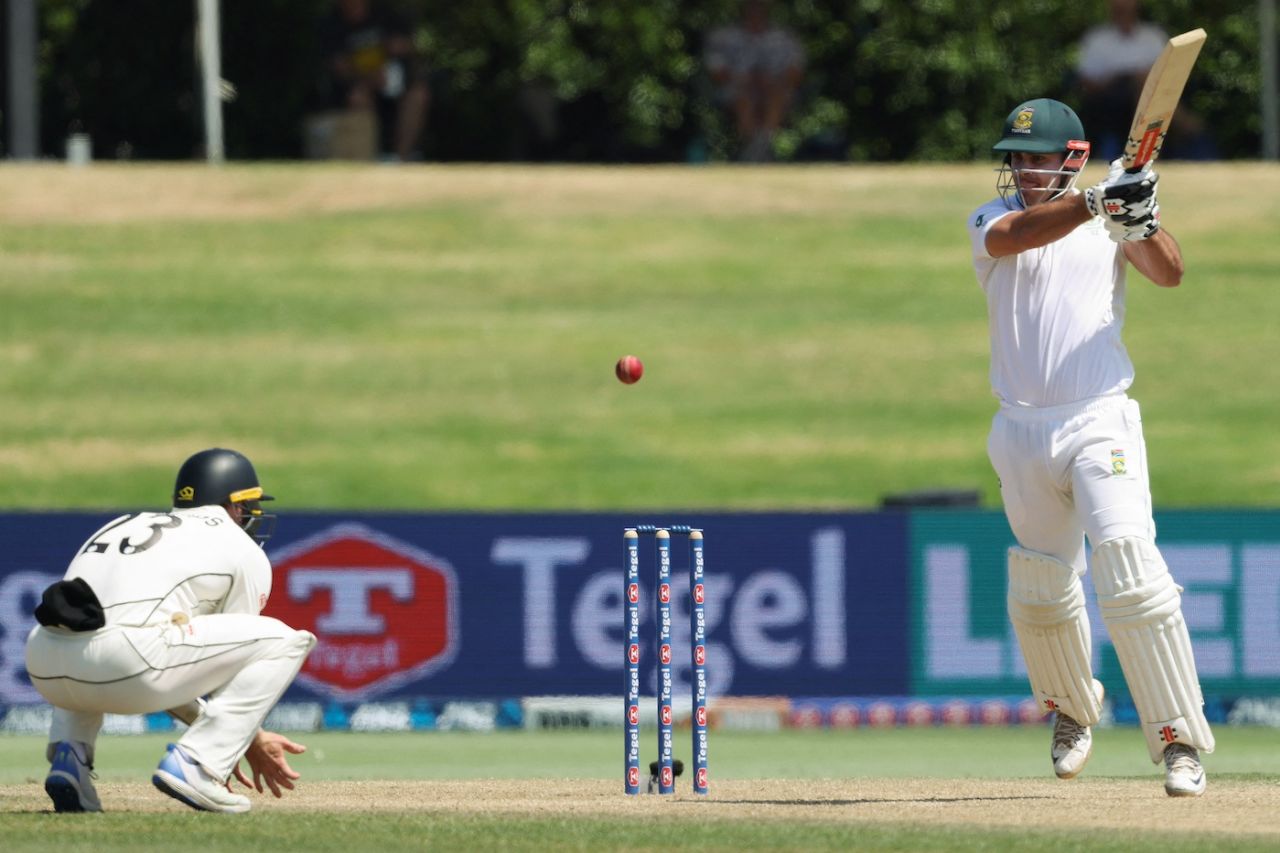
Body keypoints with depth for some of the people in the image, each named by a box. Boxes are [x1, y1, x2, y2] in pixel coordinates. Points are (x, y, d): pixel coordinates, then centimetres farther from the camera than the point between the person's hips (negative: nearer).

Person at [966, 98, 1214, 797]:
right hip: (1022, 431, 2)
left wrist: (1143, 221, -29)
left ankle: (1179, 742, -18)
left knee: (1130, 568, -18)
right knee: (1041, 591, 11)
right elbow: (1008, 238, -19)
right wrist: (1094, 202, -33)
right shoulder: (990, 220, 5)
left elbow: (1169, 273, -9)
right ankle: (1072, 709, 39)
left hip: (1100, 419, -2)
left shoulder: (1110, 218, 6)